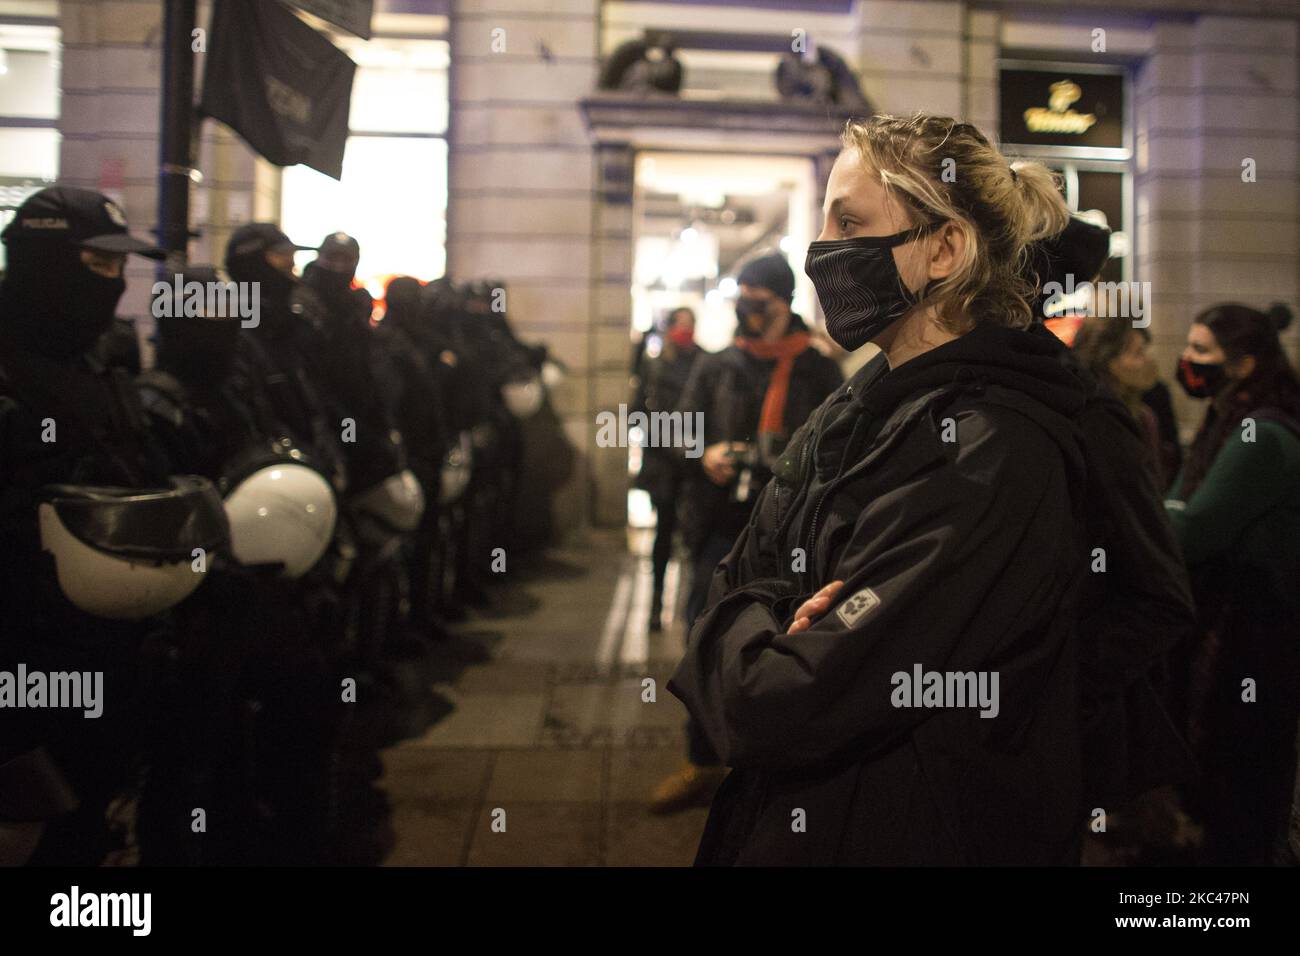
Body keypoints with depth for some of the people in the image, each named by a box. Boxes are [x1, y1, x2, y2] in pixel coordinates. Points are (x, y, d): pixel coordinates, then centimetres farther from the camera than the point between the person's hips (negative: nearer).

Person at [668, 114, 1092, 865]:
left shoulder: (995, 457, -25)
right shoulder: (852, 414, 3)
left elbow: (779, 711, -28)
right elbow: (737, 586, 1)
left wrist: (737, 631, -9)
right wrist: (774, 632, -19)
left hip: (908, 837, -7)